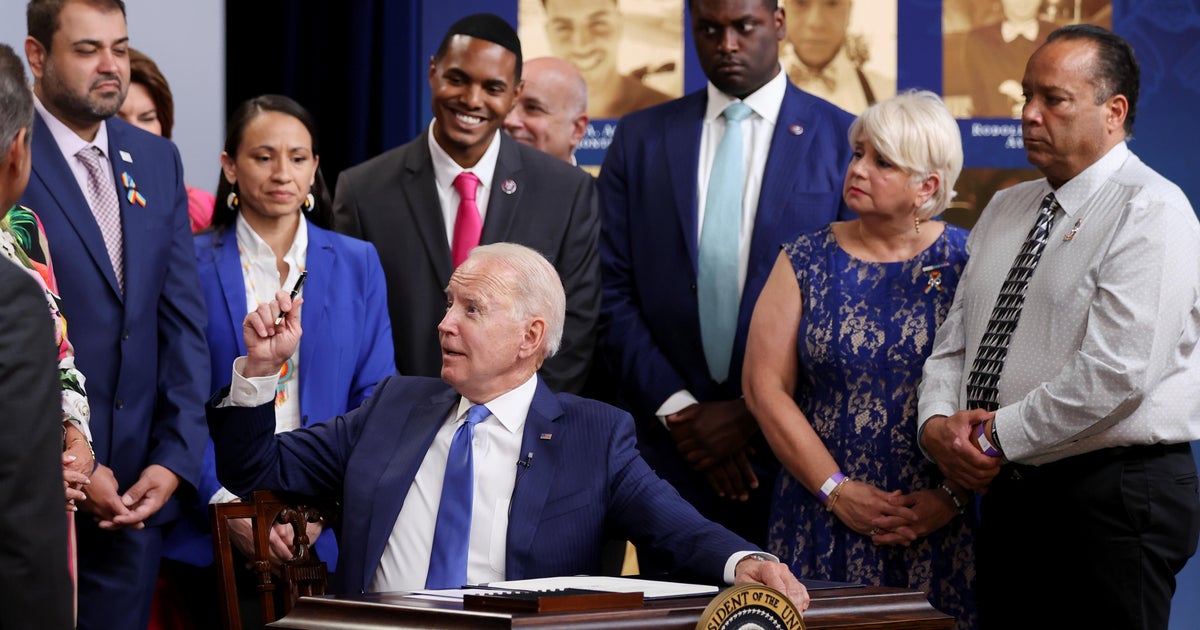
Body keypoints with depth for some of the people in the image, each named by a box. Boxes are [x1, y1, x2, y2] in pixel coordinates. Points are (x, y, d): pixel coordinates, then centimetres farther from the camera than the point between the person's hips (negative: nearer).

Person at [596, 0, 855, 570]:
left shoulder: (845, 140, 1)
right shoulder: (640, 139, 9)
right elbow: (613, 293, 4)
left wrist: (756, 414, -8)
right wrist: (678, 409, -6)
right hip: (673, 449, 2)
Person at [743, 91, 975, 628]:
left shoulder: (966, 264, 0)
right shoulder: (806, 261, 5)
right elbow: (765, 386, -1)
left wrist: (951, 497, -12)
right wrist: (837, 490, -8)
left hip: (941, 522, -1)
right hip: (822, 519, 1)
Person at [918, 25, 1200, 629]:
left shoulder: (1151, 212, -11)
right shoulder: (1005, 210, 16)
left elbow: (1114, 374, -21)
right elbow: (954, 342, 15)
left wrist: (998, 438, -14)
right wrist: (938, 421, -6)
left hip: (1113, 504, -7)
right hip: (1007, 497, 7)